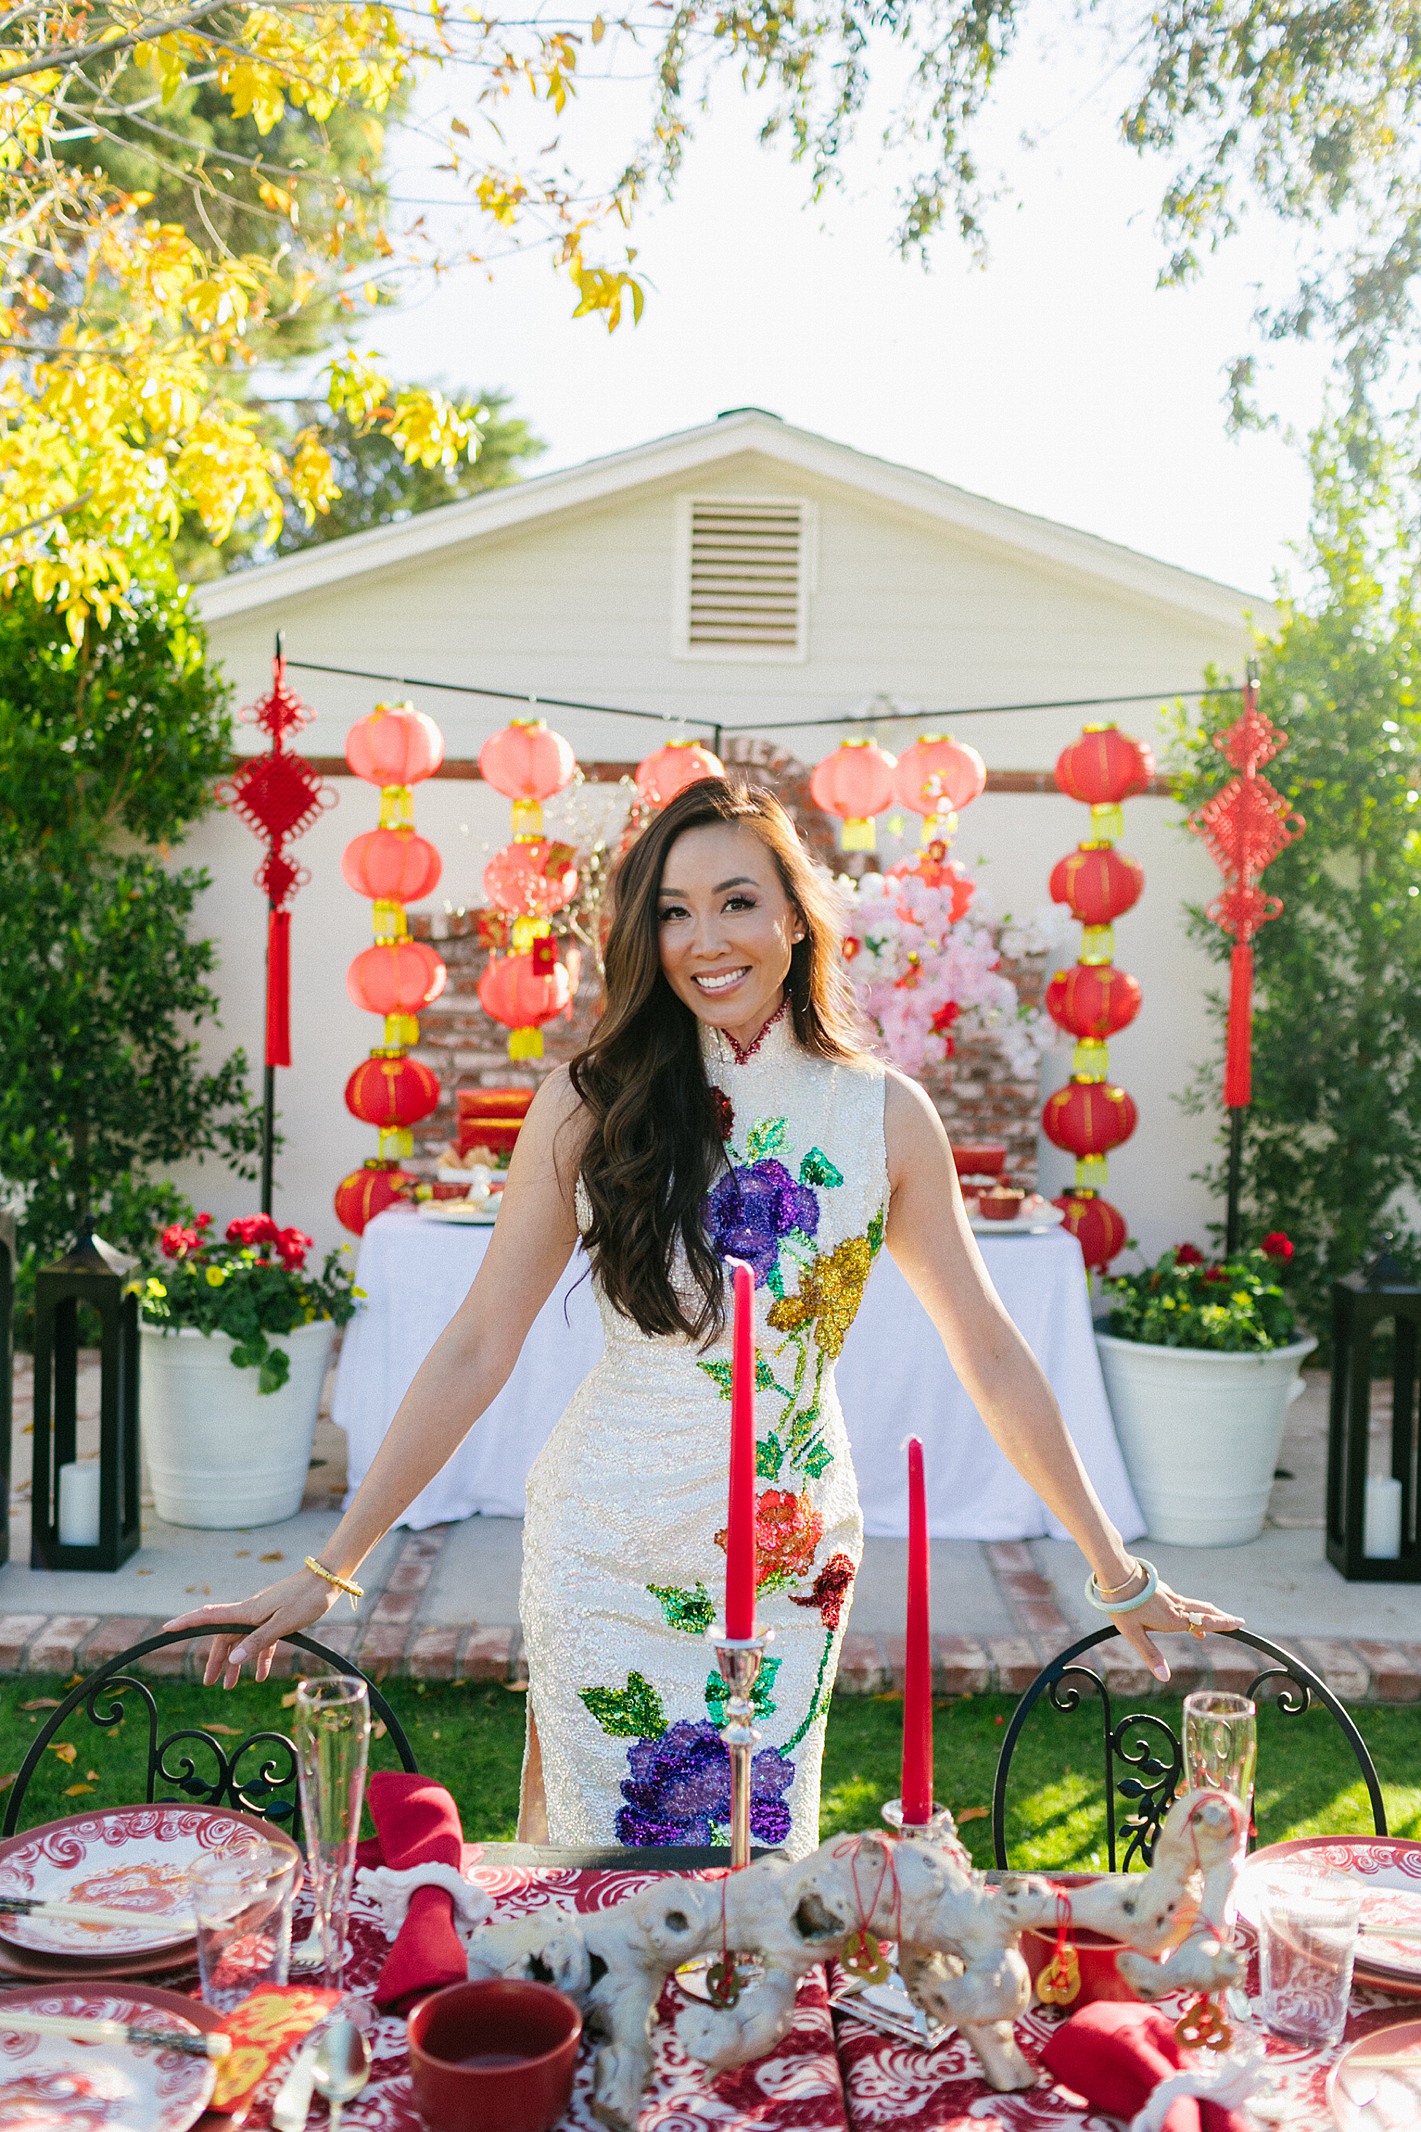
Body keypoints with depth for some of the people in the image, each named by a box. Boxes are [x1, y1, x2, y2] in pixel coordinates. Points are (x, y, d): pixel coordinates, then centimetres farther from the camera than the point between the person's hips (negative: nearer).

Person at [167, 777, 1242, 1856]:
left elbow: (991, 1356, 2)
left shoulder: (883, 1112, -5)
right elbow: (477, 1347, -4)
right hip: (606, 1555, -1)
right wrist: (327, 1570, -5)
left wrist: (1121, 1574, 5)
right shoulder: (592, 1101, -7)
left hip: (793, 1570, 1)